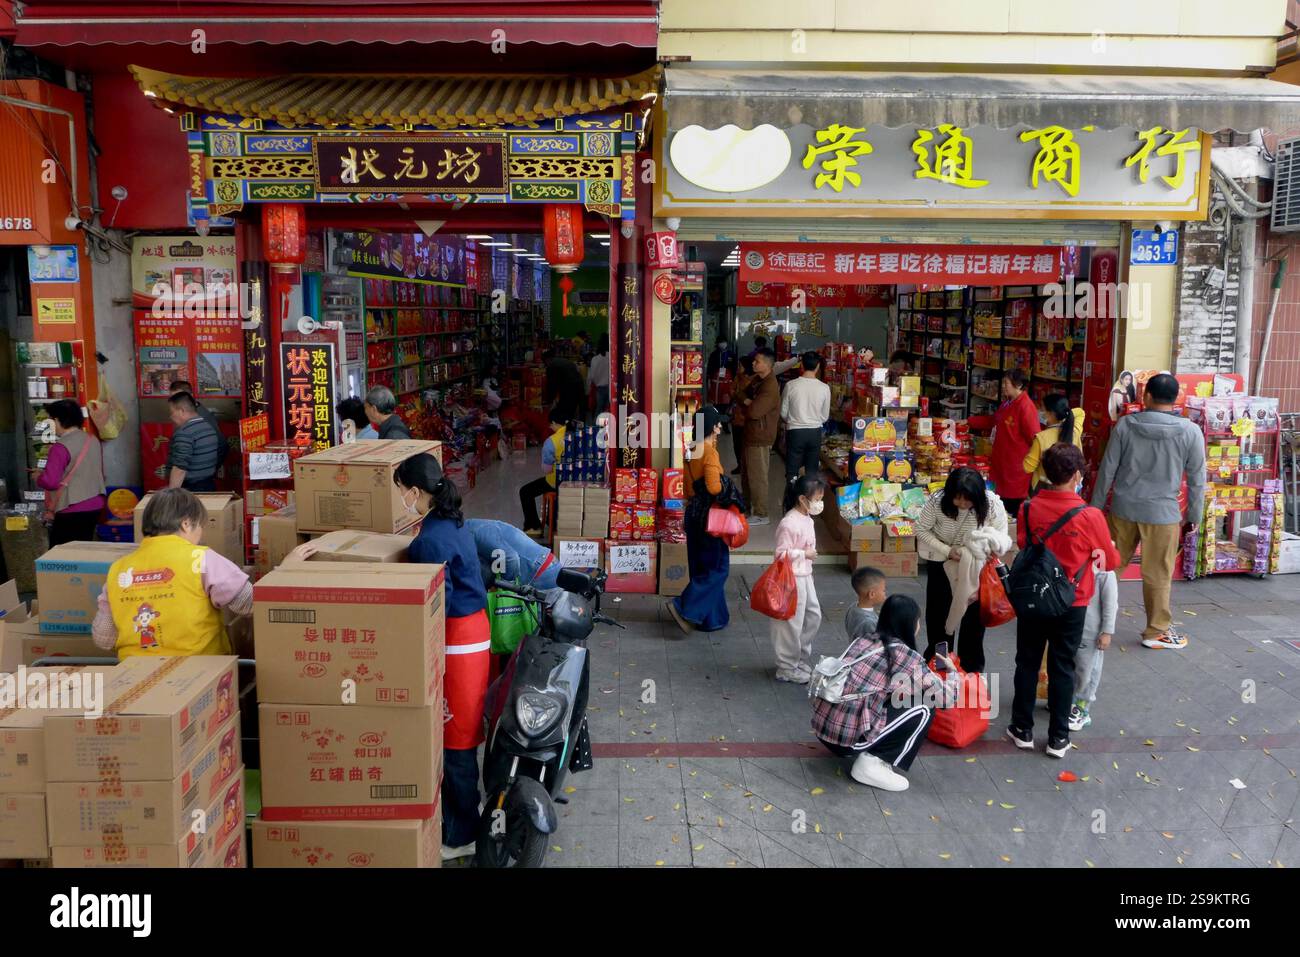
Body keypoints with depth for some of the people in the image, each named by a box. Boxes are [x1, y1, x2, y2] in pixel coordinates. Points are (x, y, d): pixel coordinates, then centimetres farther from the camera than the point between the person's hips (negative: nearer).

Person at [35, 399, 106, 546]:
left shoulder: (61, 447, -17)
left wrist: (38, 477, 0)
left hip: (72, 510, -7)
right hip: (95, 505, 8)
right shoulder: (93, 440, 6)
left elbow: (50, 481, -20)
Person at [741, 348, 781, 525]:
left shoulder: (770, 388, -24)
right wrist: (748, 403, -5)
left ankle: (761, 515, 9)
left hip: (760, 437, -10)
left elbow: (753, 411, -27)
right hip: (751, 434, 10)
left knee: (757, 476, -1)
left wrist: (746, 404, -7)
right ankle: (746, 505, 36)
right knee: (746, 473, 21)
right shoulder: (757, 380, 8)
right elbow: (745, 396, 17)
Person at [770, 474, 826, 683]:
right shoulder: (789, 524, -23)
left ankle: (801, 659, 31)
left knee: (813, 615, 16)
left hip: (805, 576, 10)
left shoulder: (807, 519, 7)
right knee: (792, 623, 1)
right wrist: (804, 554, -21)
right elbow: (781, 553, -24)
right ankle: (787, 668, 14)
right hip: (792, 579, -10)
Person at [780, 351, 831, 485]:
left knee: (792, 471, 8)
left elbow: (783, 412, -2)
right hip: (815, 432, 1)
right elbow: (825, 416, 2)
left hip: (795, 432, -1)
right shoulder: (824, 388, -9)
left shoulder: (791, 386, -12)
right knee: (812, 471, 13)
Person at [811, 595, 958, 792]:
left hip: (821, 728, 7)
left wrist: (923, 672, 28)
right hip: (848, 738, -7)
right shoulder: (905, 655, -6)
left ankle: (868, 753, 17)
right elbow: (946, 695, 2)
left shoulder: (863, 638, 11)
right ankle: (875, 764, 1)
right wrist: (951, 670, 22)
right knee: (924, 710, 4)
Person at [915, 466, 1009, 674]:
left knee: (974, 613, 8)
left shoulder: (992, 504, -27)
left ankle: (972, 665, 28)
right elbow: (922, 530, -14)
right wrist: (947, 551, -25)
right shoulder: (936, 501, -27)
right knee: (938, 611, 12)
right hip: (941, 562, 0)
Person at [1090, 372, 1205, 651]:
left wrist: (1096, 506, 8)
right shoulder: (1190, 431, -6)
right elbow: (1197, 479, 0)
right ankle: (1157, 631, 18)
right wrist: (1194, 516, 11)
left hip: (1123, 508, 2)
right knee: (1157, 576, 8)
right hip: (1163, 512, -2)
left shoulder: (1125, 424, -5)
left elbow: (1107, 469, -1)